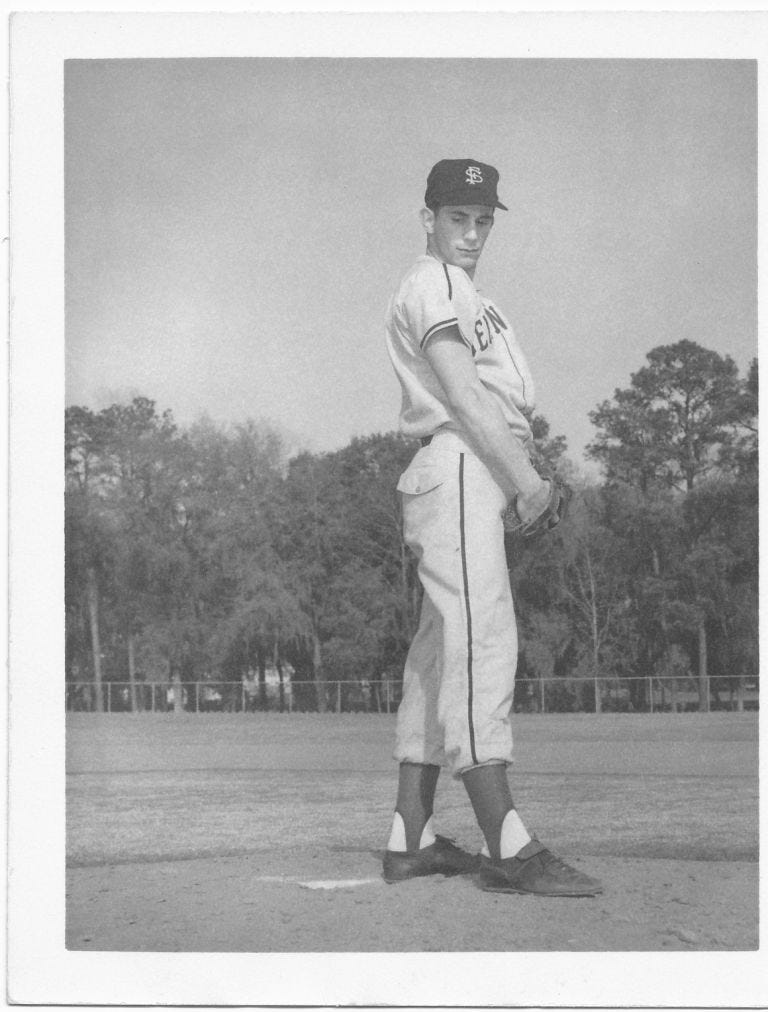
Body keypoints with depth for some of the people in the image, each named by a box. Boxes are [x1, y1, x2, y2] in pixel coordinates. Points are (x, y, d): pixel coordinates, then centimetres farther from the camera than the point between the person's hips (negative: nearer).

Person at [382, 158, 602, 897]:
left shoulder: (467, 295, 28)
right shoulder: (430, 286, -3)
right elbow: (461, 395, -14)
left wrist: (521, 473, 7)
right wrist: (524, 475, -17)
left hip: (481, 474, 10)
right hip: (456, 470, -10)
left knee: (441, 653, 7)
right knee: (480, 642, -17)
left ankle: (411, 840, 10)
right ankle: (508, 850, -24)